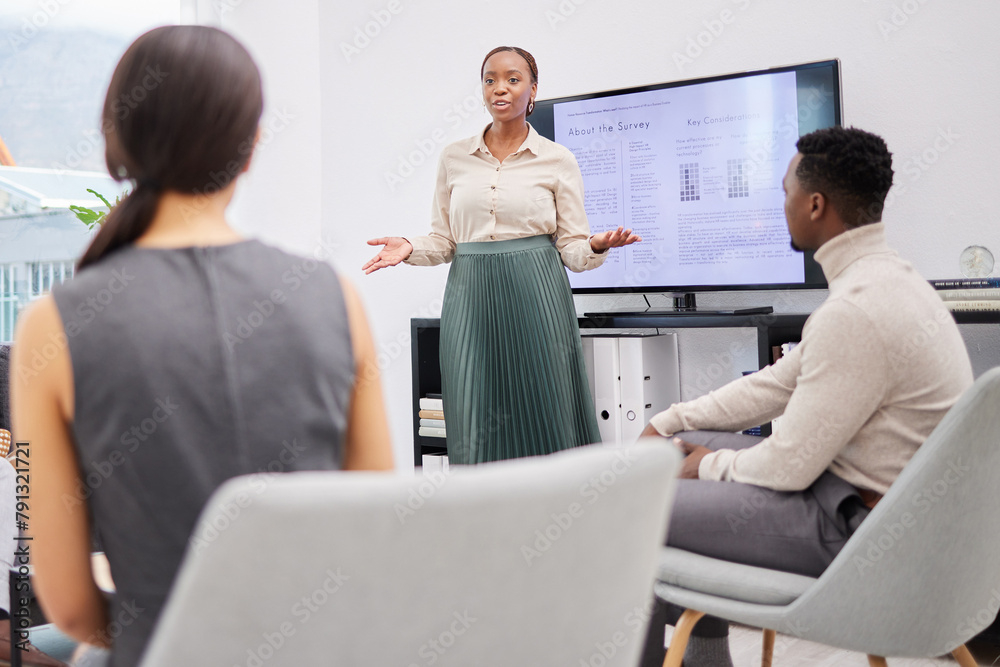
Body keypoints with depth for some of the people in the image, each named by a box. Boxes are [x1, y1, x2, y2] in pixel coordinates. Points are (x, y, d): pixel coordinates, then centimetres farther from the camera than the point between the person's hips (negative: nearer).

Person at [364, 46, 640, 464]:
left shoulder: (557, 161, 5)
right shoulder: (454, 158, 10)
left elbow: (571, 247, 5)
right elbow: (444, 240, 14)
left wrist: (598, 245, -16)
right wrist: (410, 248, -5)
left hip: (535, 301, -2)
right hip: (472, 300, 2)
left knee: (544, 427, -2)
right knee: (477, 434, 1)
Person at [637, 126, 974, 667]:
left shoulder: (857, 310, -26)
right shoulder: (887, 275, 8)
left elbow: (788, 468, -22)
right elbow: (780, 382, 15)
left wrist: (708, 466, -2)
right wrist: (670, 422, 13)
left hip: (853, 524, -10)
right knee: (687, 447, 16)